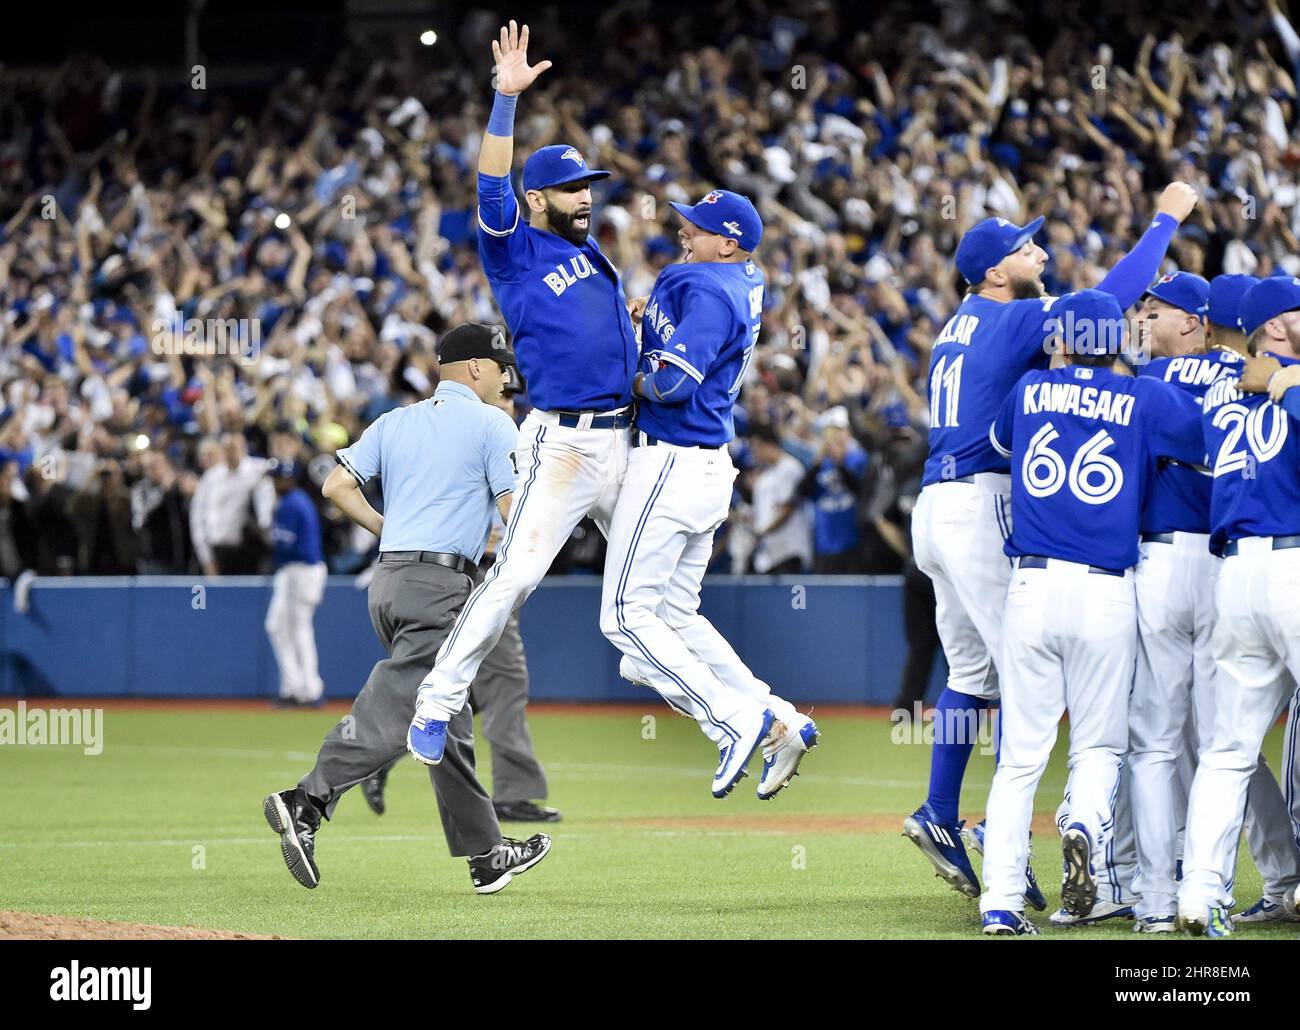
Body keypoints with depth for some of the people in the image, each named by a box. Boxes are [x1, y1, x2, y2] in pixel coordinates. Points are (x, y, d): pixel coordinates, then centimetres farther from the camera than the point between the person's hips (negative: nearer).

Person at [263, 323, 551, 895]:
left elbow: (336, 486, 9)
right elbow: (514, 510, -7)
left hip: (388, 577, 8)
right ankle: (307, 802, -34)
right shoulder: (490, 424, -1)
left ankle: (486, 854, 16)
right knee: (391, 705, -17)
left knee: (447, 720, 11)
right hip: (440, 581, -8)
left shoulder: (395, 421, 17)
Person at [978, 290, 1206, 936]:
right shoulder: (1148, 399, 1)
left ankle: (1000, 902, -6)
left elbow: (999, 441, 32)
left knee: (1020, 754, 4)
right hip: (1107, 592, -2)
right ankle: (1085, 825, -22)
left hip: (1031, 586, 2)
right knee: (1099, 745, 10)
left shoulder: (1030, 392, 11)